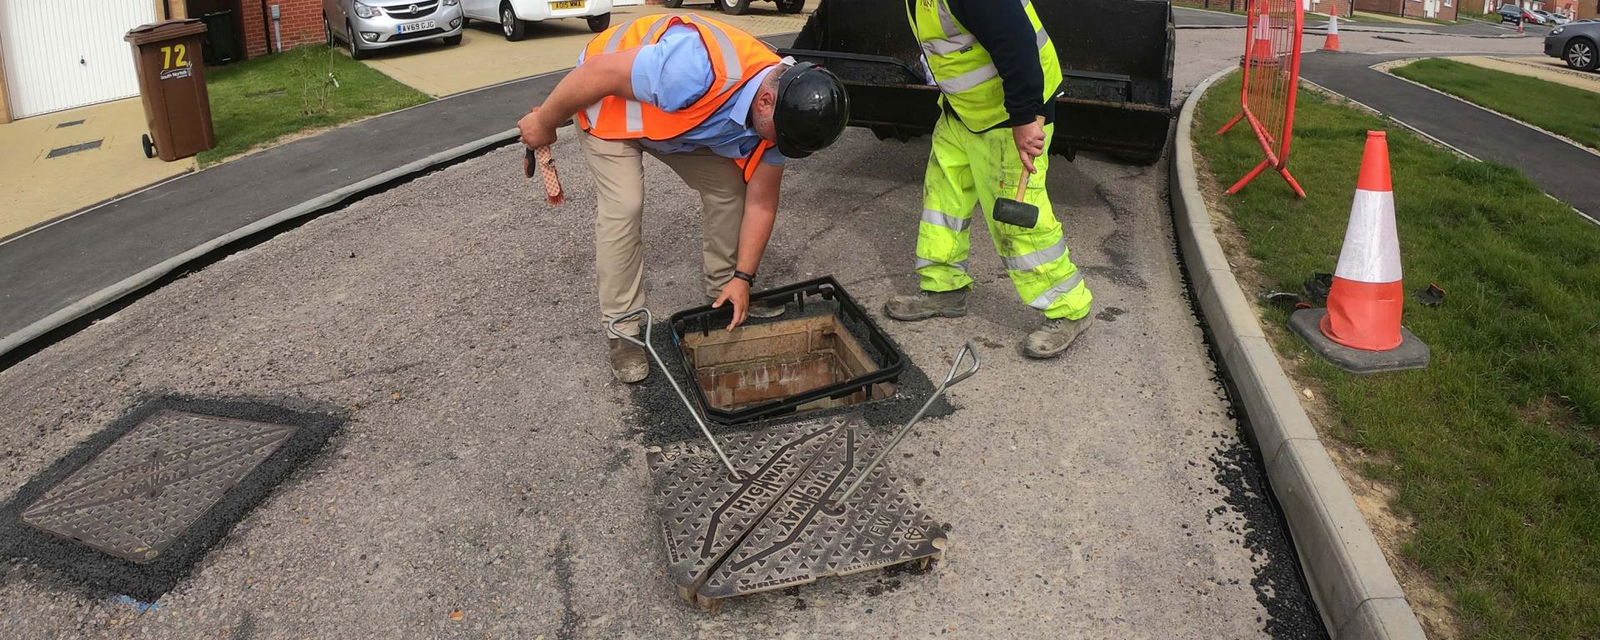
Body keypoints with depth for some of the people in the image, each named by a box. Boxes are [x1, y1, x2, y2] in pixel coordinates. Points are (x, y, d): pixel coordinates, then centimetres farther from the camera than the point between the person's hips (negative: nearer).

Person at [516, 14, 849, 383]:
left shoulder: (779, 115, -20)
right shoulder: (699, 70, -45)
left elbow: (761, 203, -9)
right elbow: (599, 72, -33)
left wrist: (743, 279, -10)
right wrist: (544, 123, -18)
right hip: (613, 102, -6)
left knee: (728, 187, -1)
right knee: (623, 208, -19)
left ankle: (723, 295, 19)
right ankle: (622, 331, -5)